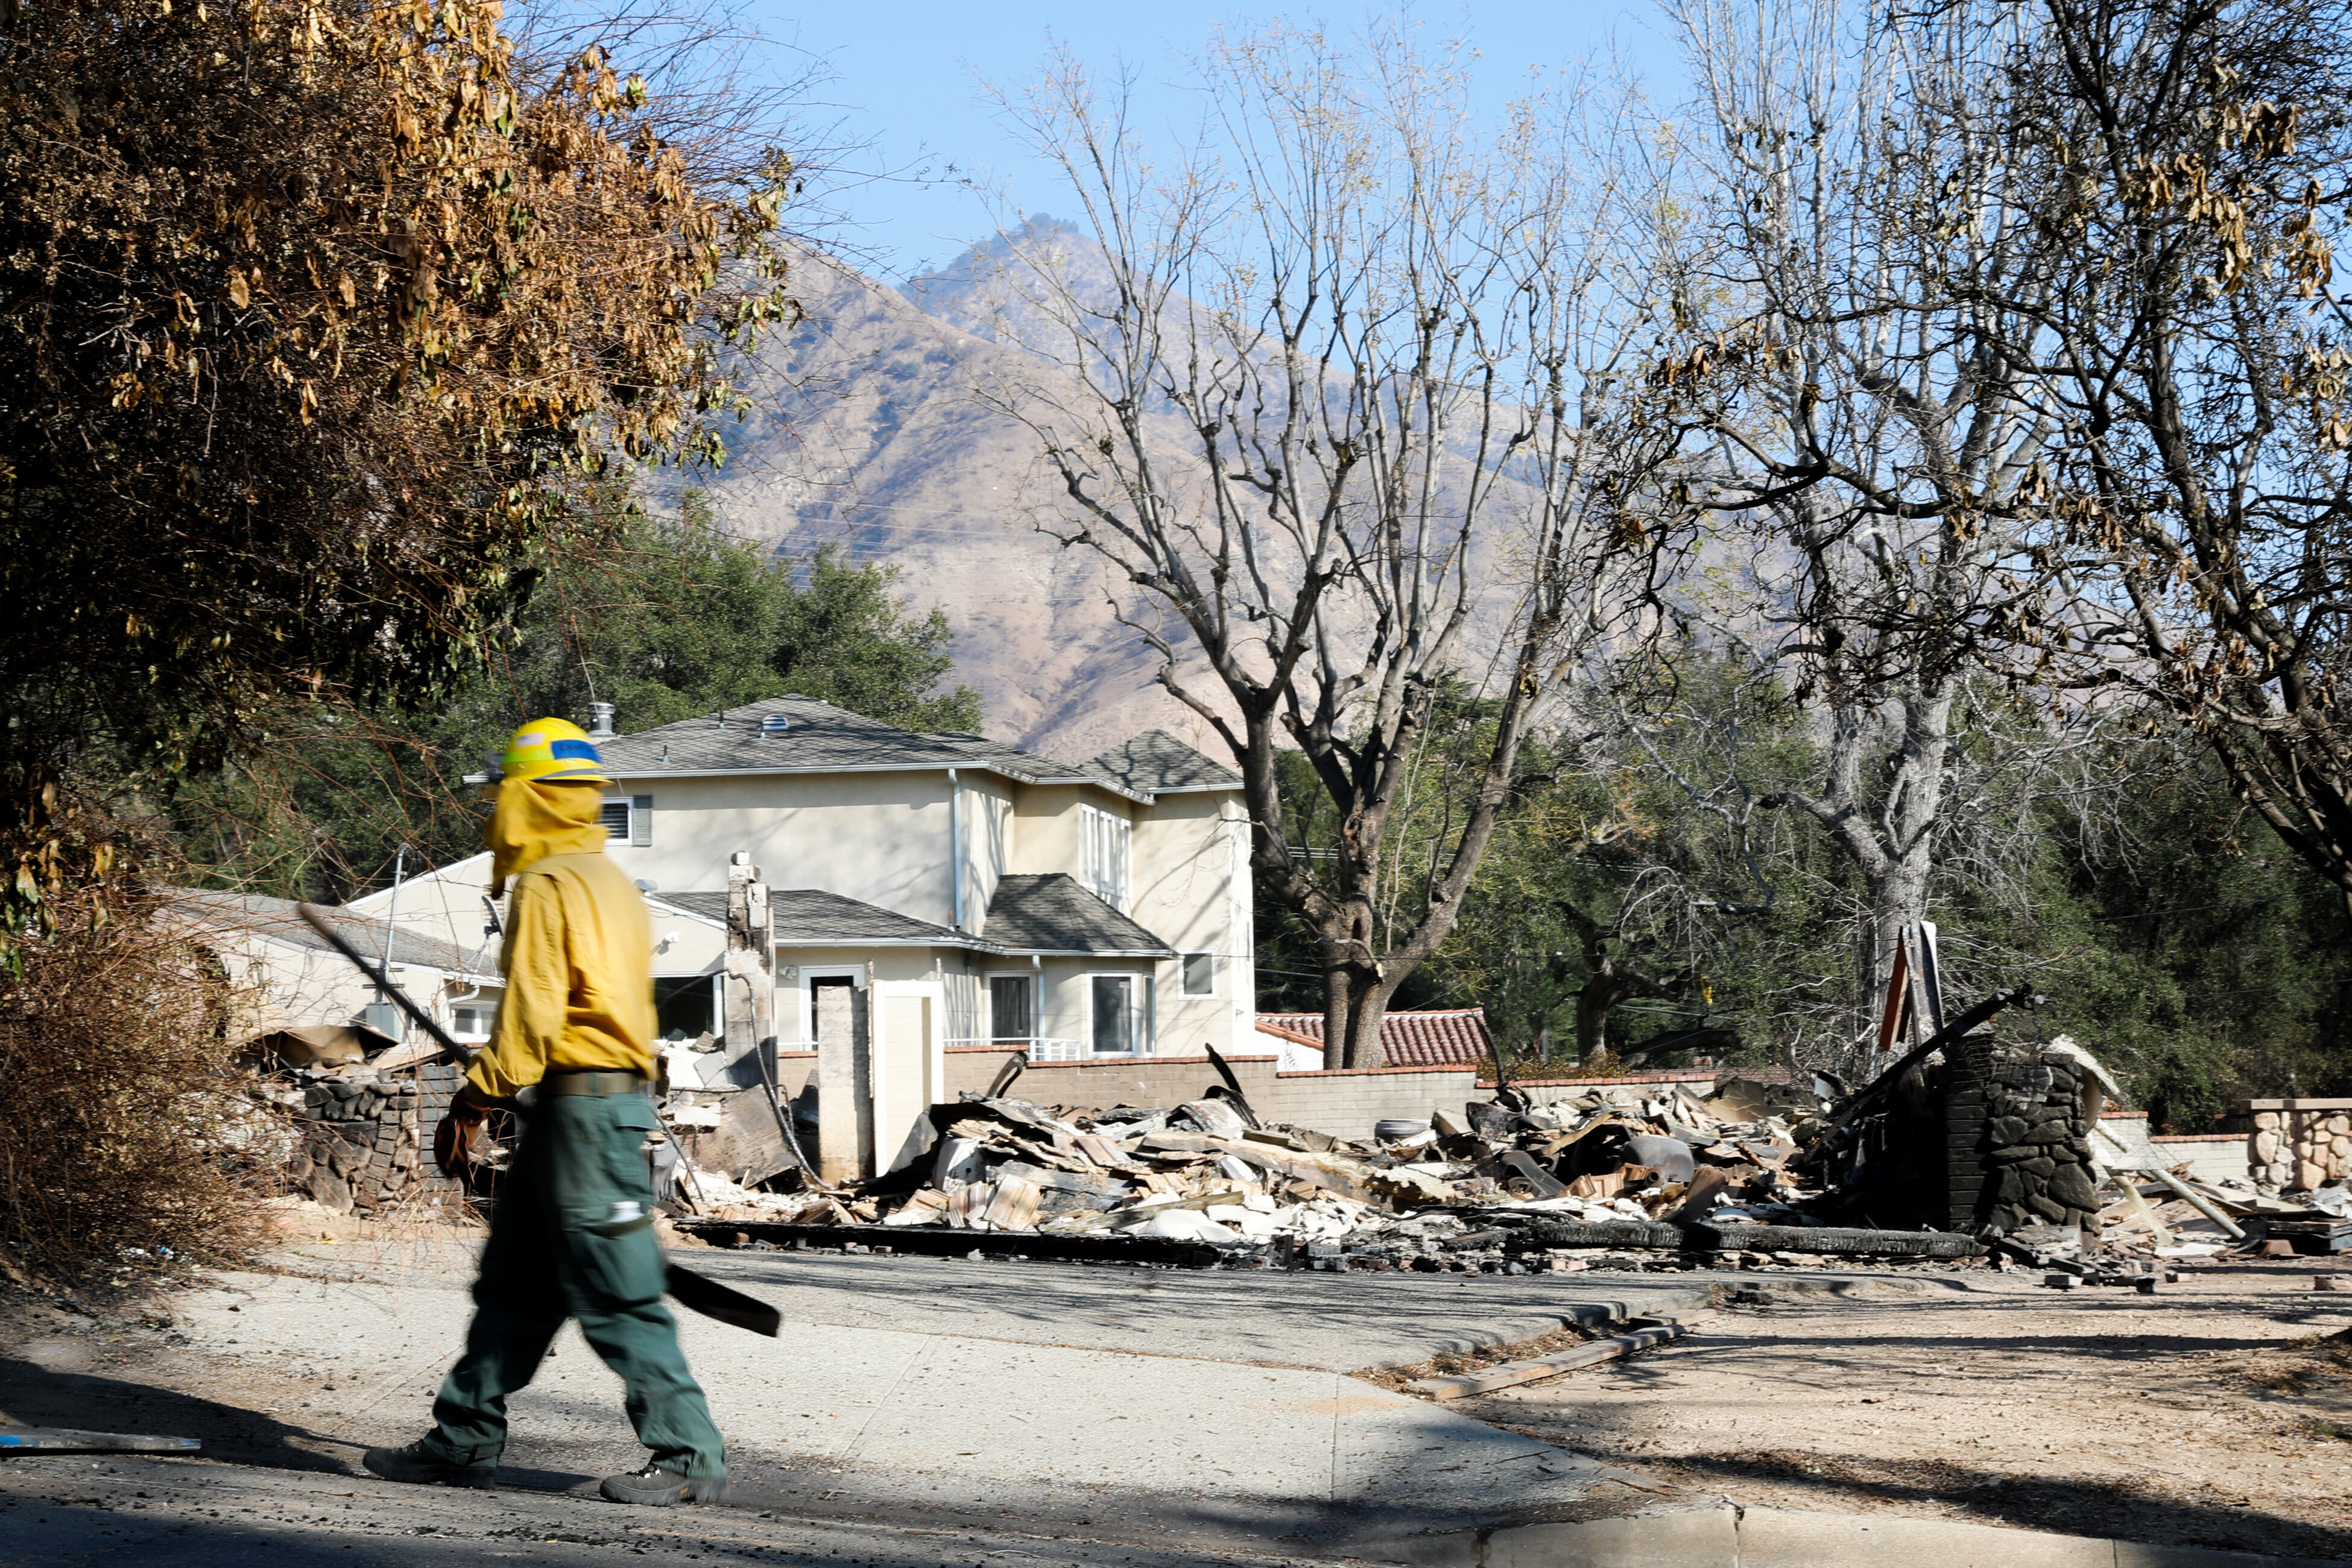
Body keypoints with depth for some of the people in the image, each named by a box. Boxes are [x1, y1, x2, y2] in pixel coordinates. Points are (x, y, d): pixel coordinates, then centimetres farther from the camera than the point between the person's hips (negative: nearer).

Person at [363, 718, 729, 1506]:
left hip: (579, 1106, -10)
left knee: (617, 1299, -6)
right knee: (514, 1286, 14)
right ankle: (464, 1442, 20)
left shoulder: (547, 886, -12)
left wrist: (473, 1101, -10)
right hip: (618, 1094, 10)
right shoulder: (610, 881, 17)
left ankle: (689, 1457, -4)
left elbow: (531, 1017, -18)